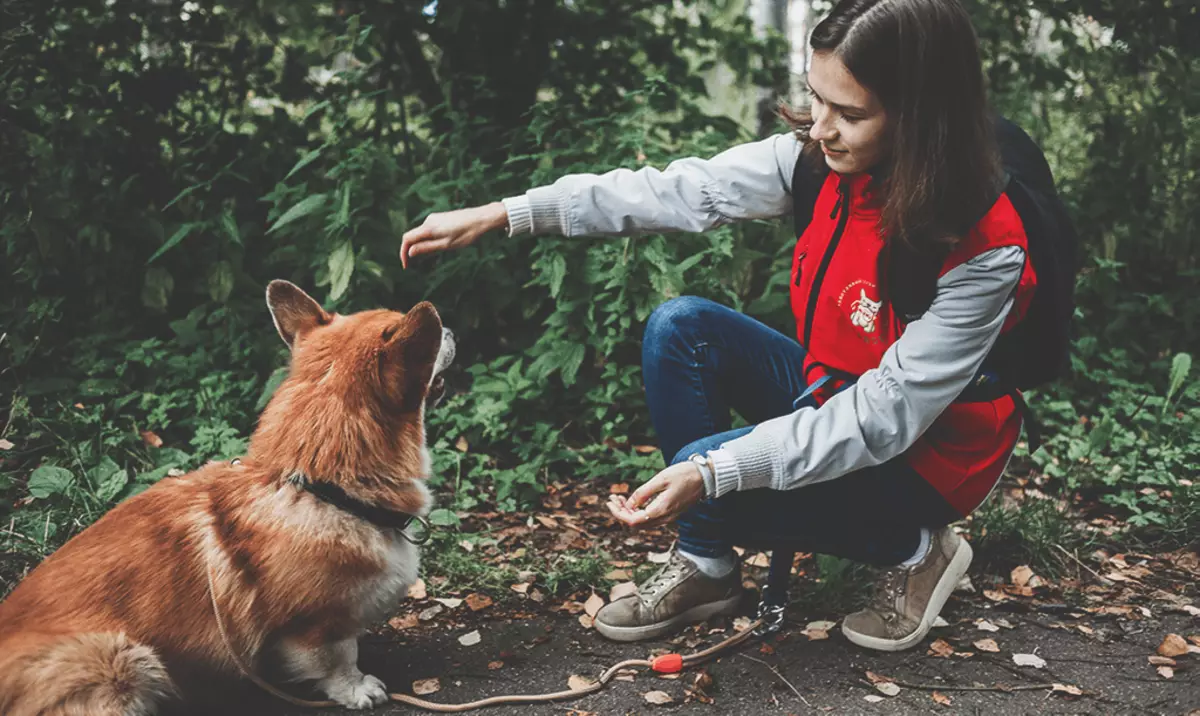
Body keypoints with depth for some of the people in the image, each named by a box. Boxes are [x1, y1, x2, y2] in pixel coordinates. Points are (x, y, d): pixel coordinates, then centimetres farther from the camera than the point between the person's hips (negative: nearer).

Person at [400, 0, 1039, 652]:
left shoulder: (985, 249, -30)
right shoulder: (821, 157, -14)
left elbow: (886, 418, -30)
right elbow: (679, 193, -13)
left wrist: (712, 471, -38)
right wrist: (497, 216, -16)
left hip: (921, 457, -6)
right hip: (831, 393, 6)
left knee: (711, 488, -25)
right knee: (682, 326, -13)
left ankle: (913, 547, 0)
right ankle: (706, 569, -1)